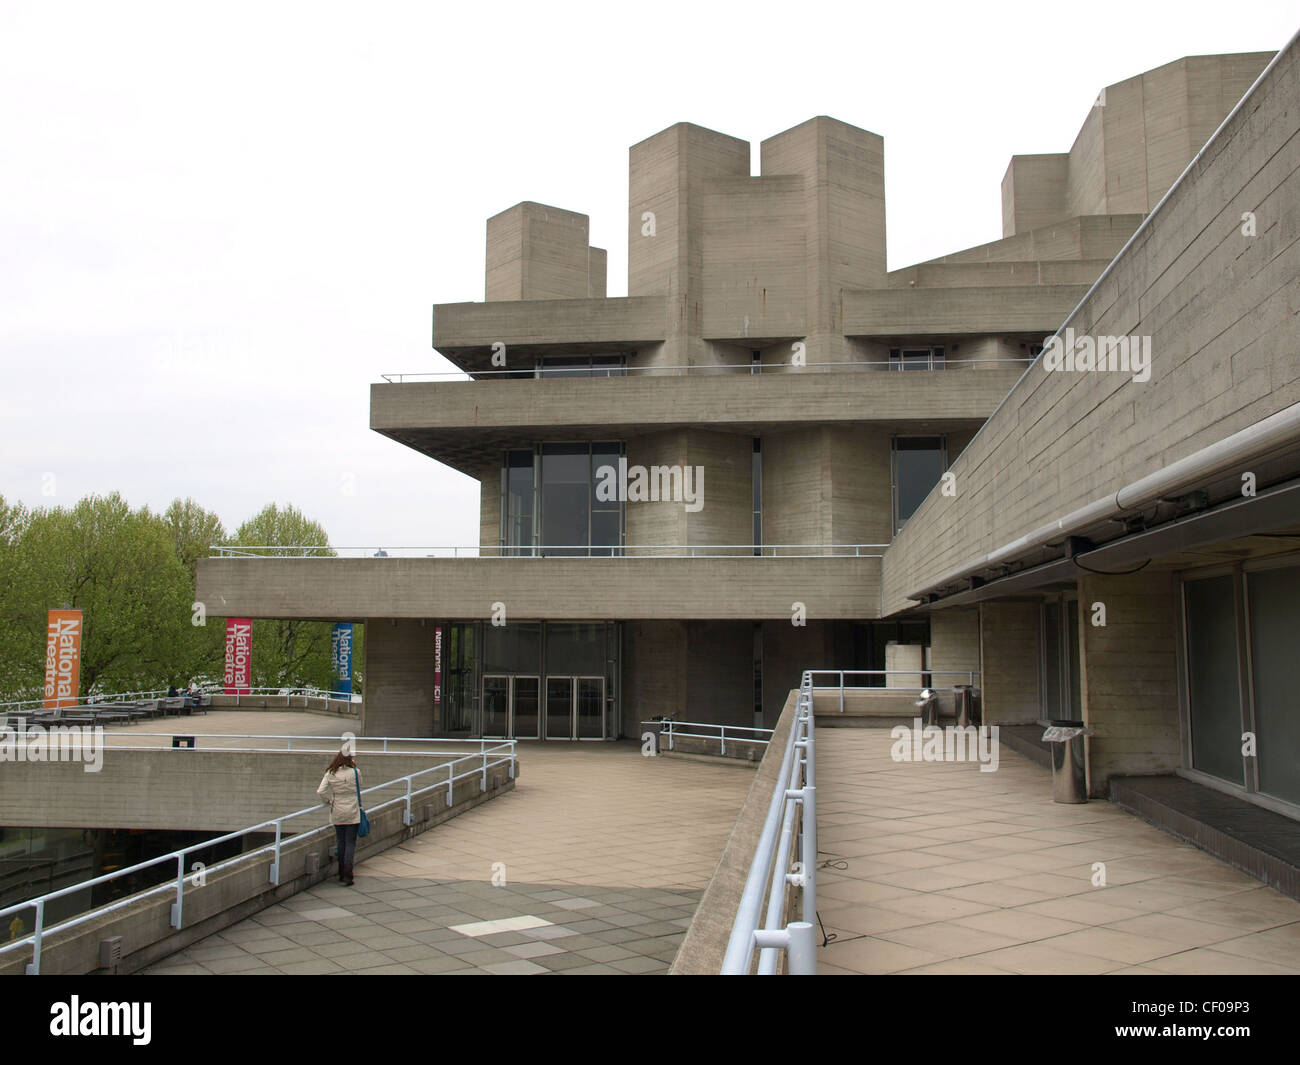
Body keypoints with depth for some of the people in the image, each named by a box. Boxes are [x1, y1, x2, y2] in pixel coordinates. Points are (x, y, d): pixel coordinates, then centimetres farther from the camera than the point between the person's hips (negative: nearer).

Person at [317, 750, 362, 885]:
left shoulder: (330, 774, -4)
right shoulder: (355, 772, -8)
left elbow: (320, 791, -11)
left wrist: (328, 801, 8)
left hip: (337, 813, 2)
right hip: (352, 813, -2)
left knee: (341, 843, 13)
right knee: (350, 843, 1)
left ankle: (341, 875, 19)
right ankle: (347, 876, -8)